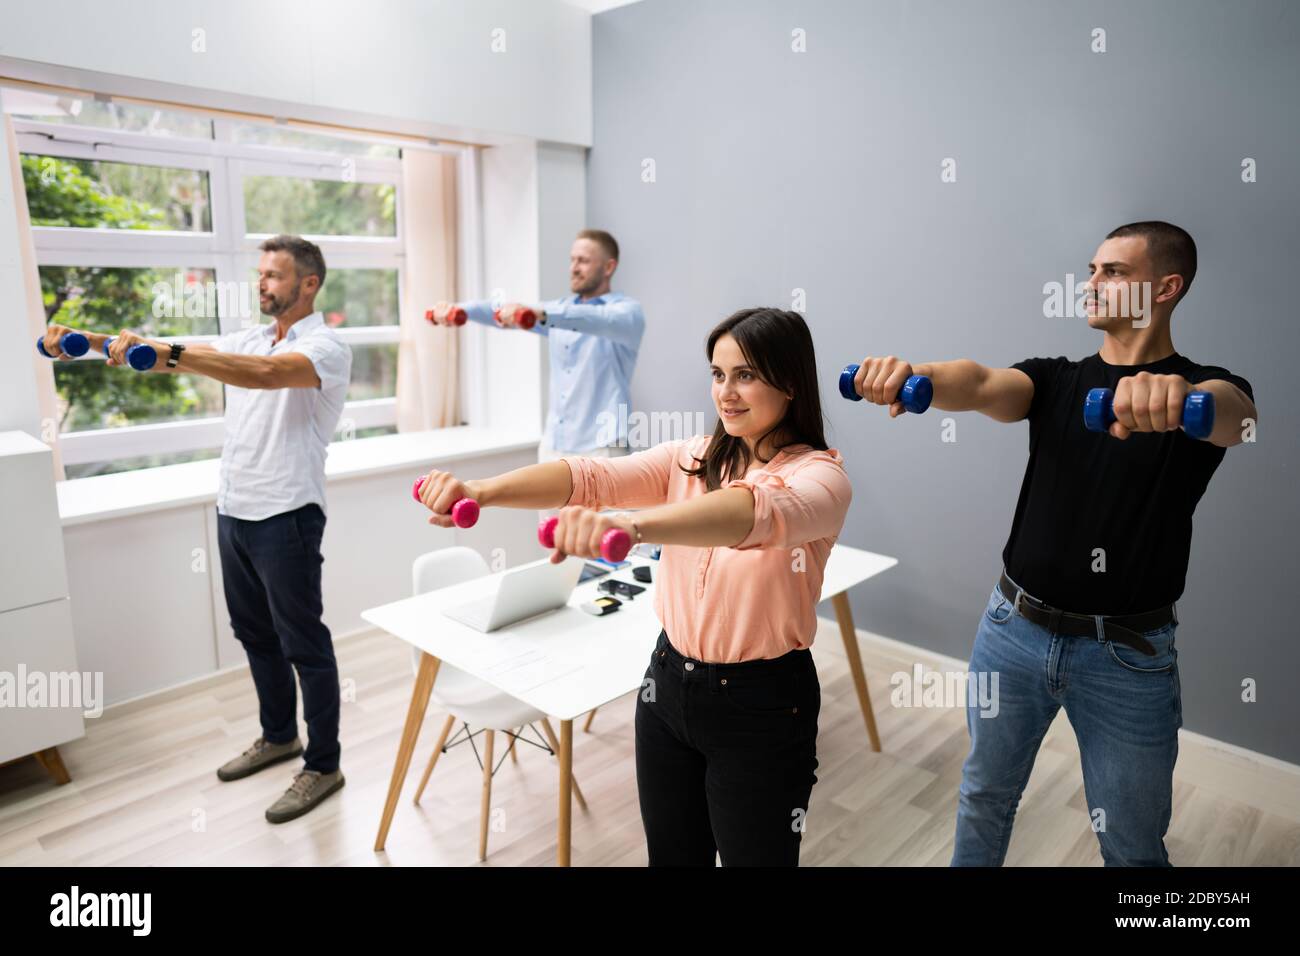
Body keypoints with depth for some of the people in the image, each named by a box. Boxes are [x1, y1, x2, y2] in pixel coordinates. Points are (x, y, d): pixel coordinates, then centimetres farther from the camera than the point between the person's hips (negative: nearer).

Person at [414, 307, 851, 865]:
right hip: (668, 683, 5)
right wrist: (479, 491, -32)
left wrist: (628, 525, -57)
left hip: (760, 706, -5)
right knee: (671, 854, 21)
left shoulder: (820, 475, -16)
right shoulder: (690, 458, 0)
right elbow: (592, 475, -15)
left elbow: (757, 510, -39)